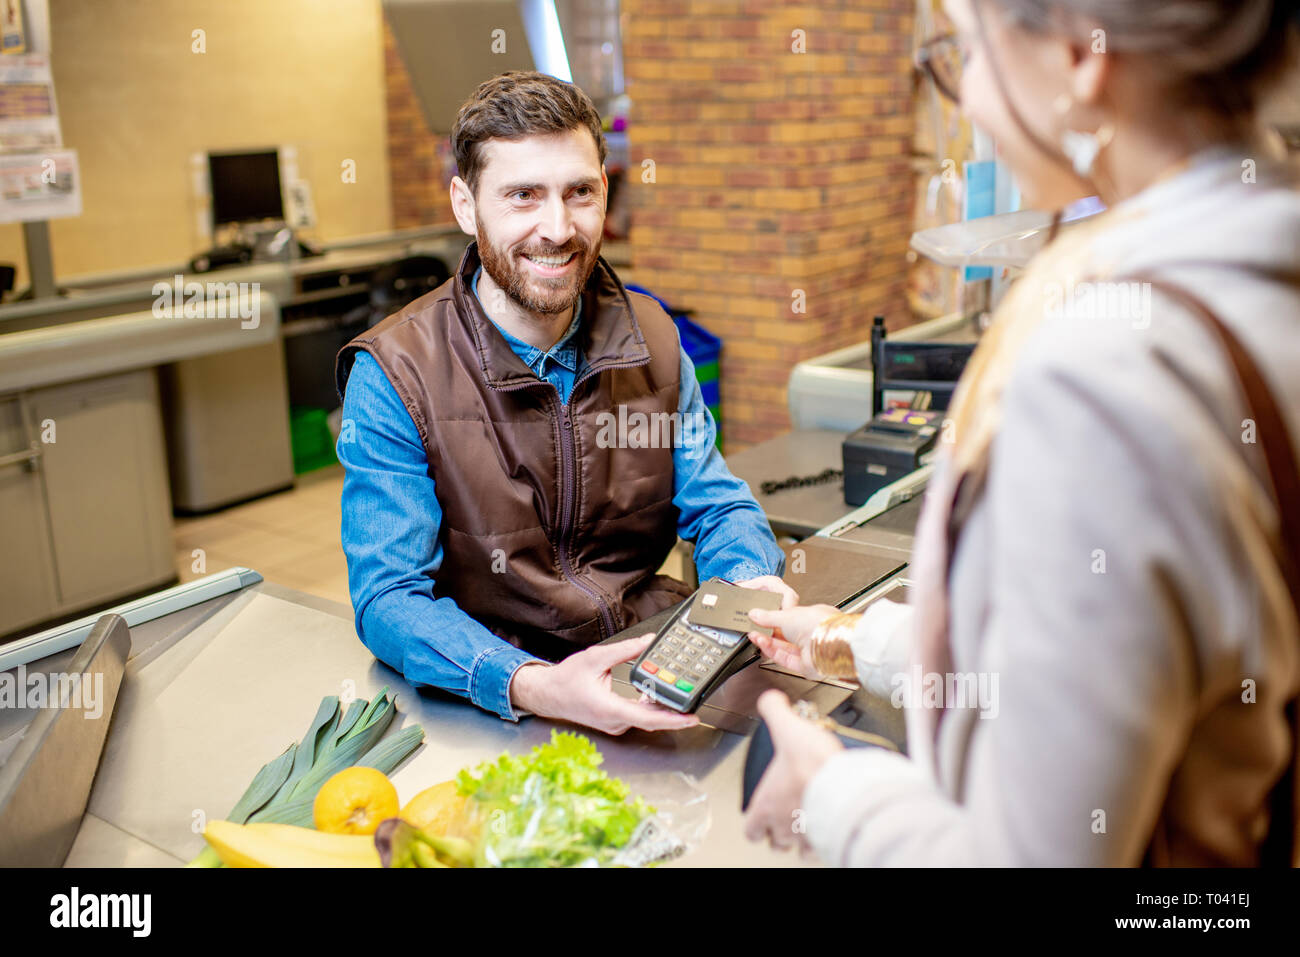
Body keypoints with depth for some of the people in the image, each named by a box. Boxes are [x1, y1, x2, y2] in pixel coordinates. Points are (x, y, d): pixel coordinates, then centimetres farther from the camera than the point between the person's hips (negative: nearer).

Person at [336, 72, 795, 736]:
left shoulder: (651, 338, 5)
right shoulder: (392, 375, -10)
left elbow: (714, 504, 10)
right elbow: (390, 598, -15)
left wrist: (752, 584, -14)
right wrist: (531, 686, -33)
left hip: (655, 672, 4)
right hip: (485, 709, -3)